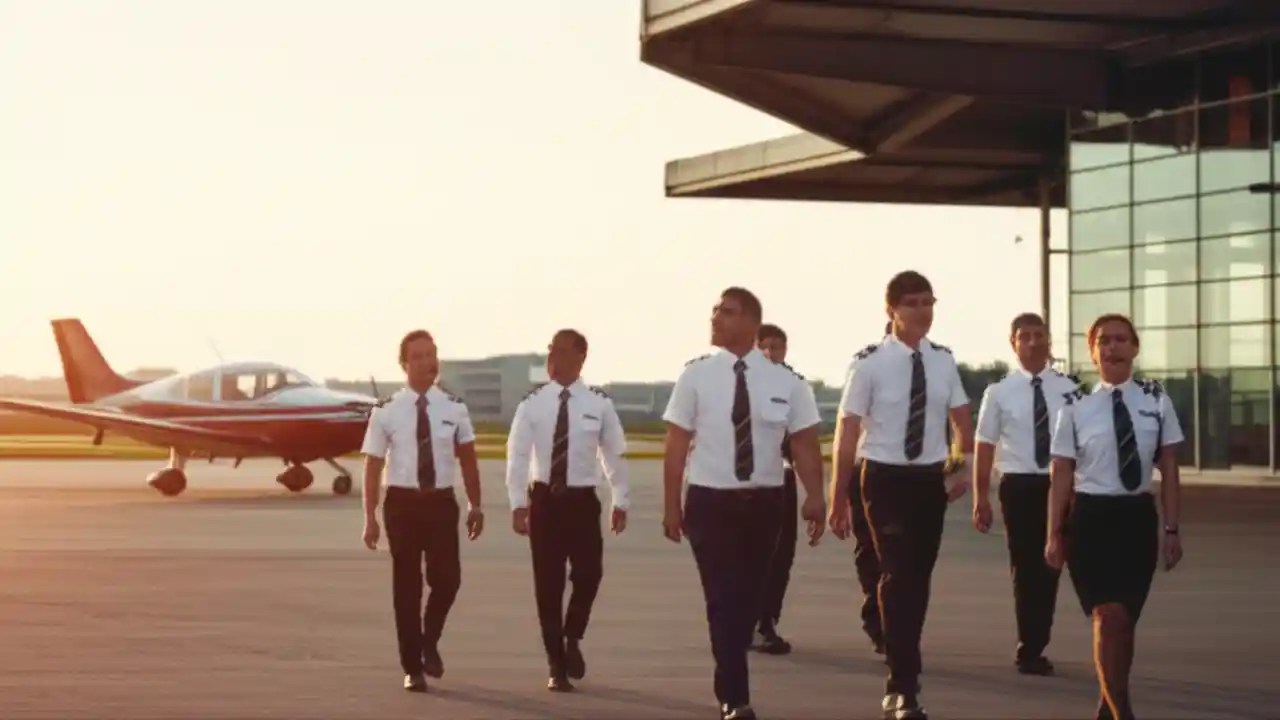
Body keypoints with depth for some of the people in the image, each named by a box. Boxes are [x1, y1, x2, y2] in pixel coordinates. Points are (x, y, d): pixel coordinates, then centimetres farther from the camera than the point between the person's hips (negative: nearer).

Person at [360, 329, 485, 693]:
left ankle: (430, 642, 22)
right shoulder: (386, 412, -5)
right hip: (402, 503, -1)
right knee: (407, 586, 6)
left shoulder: (454, 409, 0)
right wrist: (370, 517, -6)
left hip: (441, 501, 1)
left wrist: (475, 505, 7)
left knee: (447, 578, -8)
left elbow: (467, 459, 9)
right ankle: (413, 668, 18)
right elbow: (373, 465, -2)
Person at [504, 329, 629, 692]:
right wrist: (518, 503, -10)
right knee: (548, 585, 5)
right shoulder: (533, 402, -3)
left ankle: (572, 638, 20)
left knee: (588, 574, -11)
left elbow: (614, 454, 2)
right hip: (545, 500, 1)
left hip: (583, 500, -1)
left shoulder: (599, 403, -4)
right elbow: (517, 455, -4)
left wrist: (620, 502, 4)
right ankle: (557, 667, 18)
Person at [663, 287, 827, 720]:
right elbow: (677, 445, -2)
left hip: (764, 501, 2)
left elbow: (805, 443, -1)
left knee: (748, 598, 12)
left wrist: (814, 498, -11)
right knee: (723, 599, -6)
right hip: (711, 501, -2)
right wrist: (671, 505, -5)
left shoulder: (785, 381, -1)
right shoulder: (696, 376, -3)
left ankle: (728, 684, 29)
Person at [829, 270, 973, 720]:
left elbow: (963, 423, 13)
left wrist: (965, 469, -1)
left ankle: (901, 680, 28)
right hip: (886, 478, -5)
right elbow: (847, 431, -9)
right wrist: (838, 499, -9)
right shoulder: (871, 363, -11)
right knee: (898, 576, -12)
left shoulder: (942, 361, 2)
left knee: (920, 578, 13)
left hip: (930, 479, 5)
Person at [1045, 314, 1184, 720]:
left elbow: (1169, 471, 5)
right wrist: (1055, 535, -1)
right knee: (1109, 617, -13)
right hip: (1091, 518, -3)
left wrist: (1172, 529, 2)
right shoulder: (1076, 408, -2)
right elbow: (1061, 475, 0)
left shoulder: (1156, 402, 3)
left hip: (1139, 517, 3)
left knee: (1127, 621, 11)